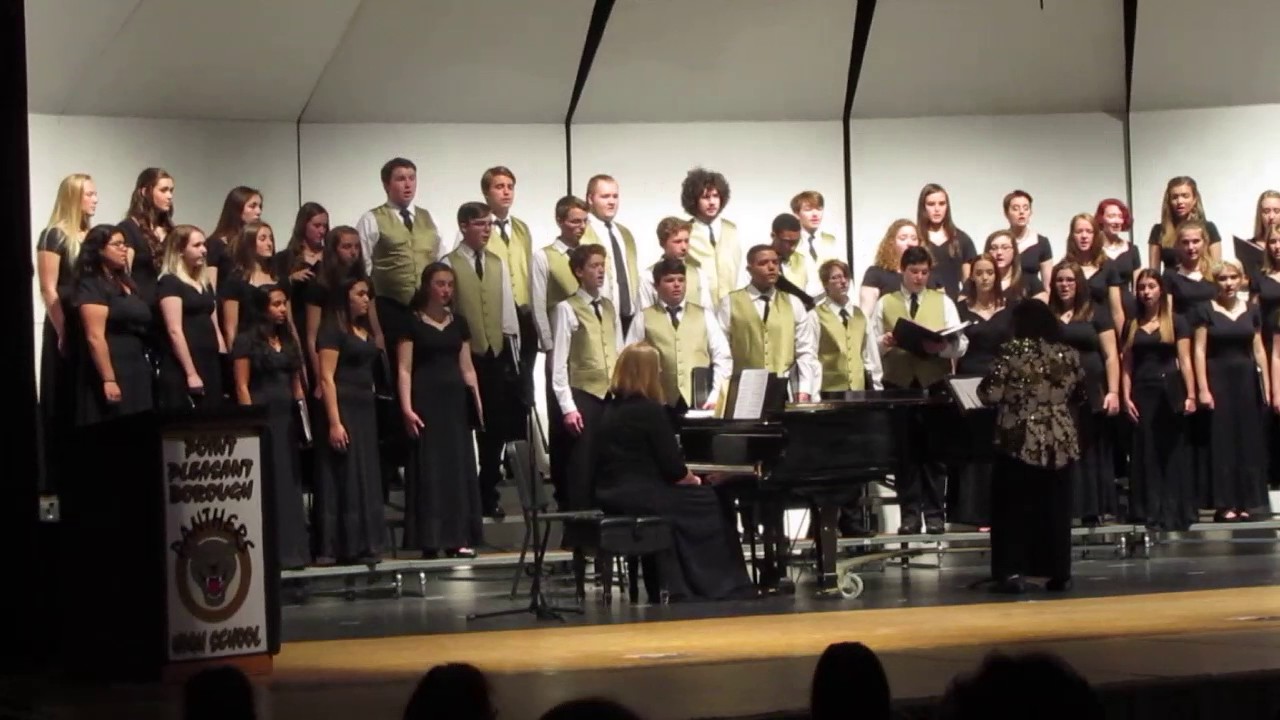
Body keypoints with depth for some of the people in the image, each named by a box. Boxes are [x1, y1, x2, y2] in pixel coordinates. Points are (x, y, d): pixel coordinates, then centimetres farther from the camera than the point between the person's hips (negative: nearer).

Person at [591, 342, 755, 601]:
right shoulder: (651, 410, -12)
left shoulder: (609, 411, 11)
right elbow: (673, 469, -13)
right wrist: (694, 480, 11)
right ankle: (724, 587, 18)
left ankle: (679, 589, 16)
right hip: (639, 497, -8)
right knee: (709, 501, 8)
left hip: (611, 496, 8)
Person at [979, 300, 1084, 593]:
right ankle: (1059, 573, 13)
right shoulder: (1069, 355, 4)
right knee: (1055, 507, 10)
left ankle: (1013, 572, 0)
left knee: (1013, 506, 5)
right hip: (1061, 441, 4)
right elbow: (1079, 393, 16)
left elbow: (990, 394, -11)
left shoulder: (1012, 352, -9)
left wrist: (1012, 393, 10)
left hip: (1020, 440, -4)